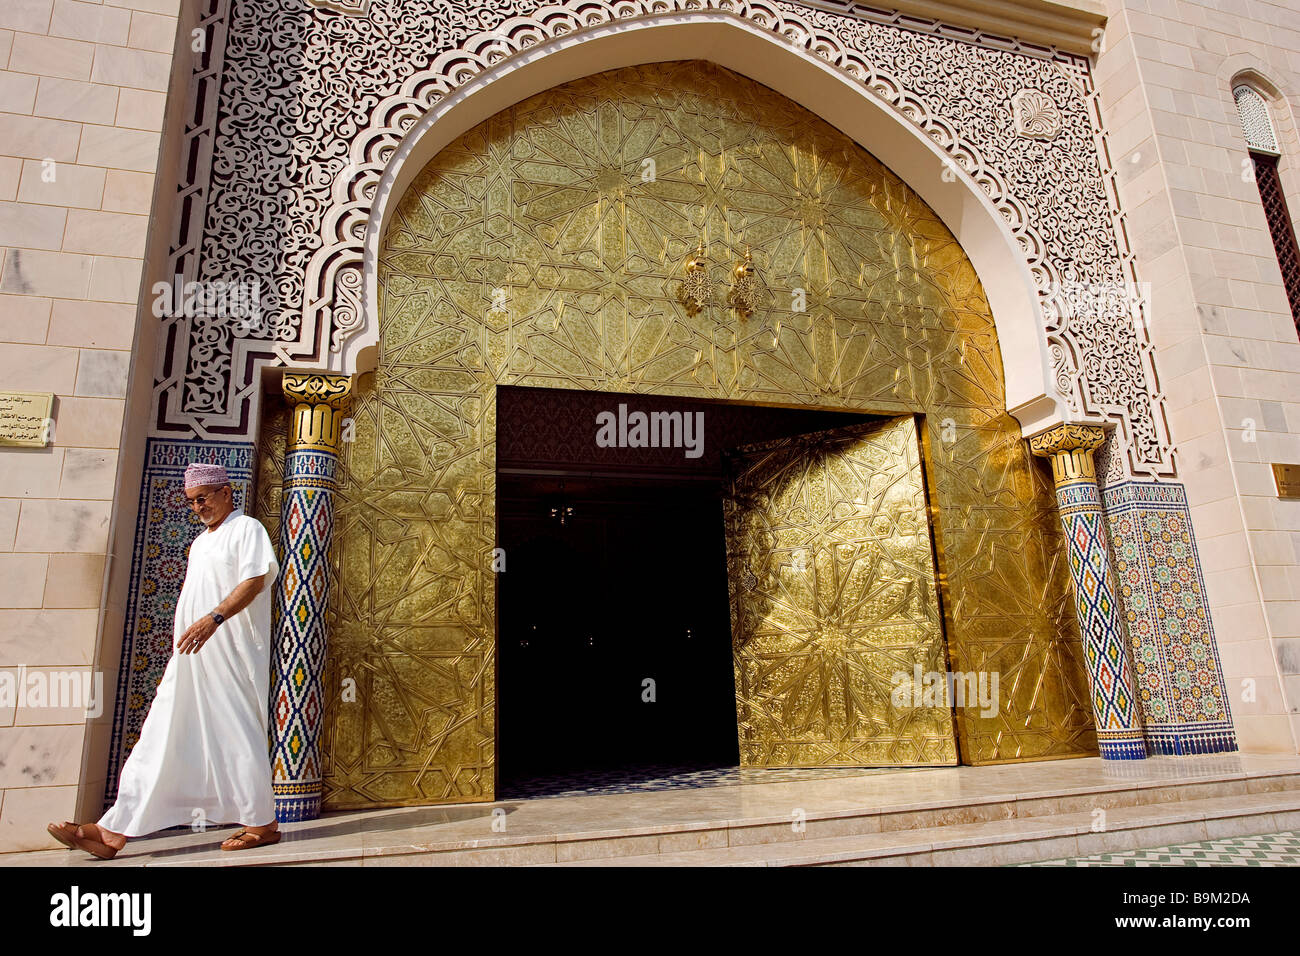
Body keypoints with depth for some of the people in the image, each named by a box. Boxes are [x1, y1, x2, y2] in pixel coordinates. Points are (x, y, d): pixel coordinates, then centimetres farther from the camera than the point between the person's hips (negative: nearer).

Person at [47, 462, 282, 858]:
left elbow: (255, 581, -17)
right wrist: (183, 643, 20)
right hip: (191, 656, 8)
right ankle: (113, 833, 6)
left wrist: (214, 618, -28)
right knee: (161, 738, 5)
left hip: (230, 655, -8)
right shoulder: (200, 542, 24)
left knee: (237, 736, -4)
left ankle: (262, 824, 6)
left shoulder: (247, 529, -3)